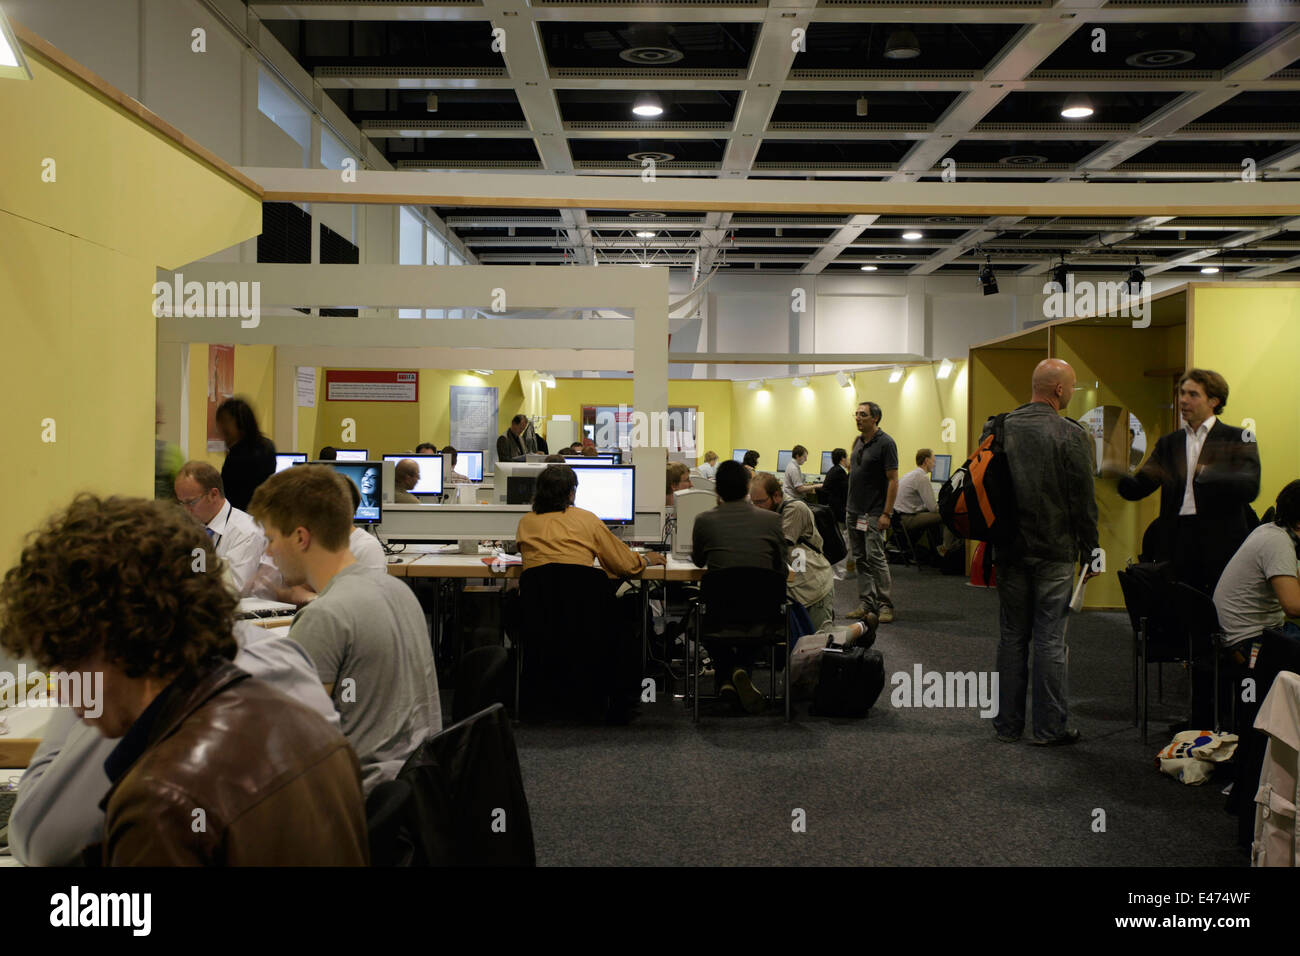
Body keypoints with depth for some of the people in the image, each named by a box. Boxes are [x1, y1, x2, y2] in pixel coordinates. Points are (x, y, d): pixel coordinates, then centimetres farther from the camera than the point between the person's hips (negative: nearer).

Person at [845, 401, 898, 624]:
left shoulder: (885, 443, -11)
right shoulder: (858, 441, 12)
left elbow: (893, 480, -14)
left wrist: (886, 513, -19)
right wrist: (848, 505, 15)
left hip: (873, 513, -8)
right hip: (853, 511, 8)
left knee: (875, 557, -8)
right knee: (860, 559, 9)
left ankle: (885, 605, 1)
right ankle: (866, 604, 14)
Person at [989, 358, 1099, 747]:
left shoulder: (999, 427, 3)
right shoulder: (1071, 434, -10)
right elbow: (1083, 499, -8)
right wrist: (1089, 551, 2)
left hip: (1010, 550, 4)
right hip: (1054, 552, -4)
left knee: (1012, 637, 11)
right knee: (1050, 640, 2)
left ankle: (1008, 724, 16)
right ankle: (1050, 726, 9)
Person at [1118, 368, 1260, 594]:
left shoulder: (1237, 439, 3)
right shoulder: (1168, 443, 16)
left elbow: (1250, 488, -11)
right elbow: (1138, 488, 7)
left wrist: (1206, 473, -27)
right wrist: (1117, 478, -15)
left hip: (1222, 544, -3)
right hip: (1178, 546, 3)